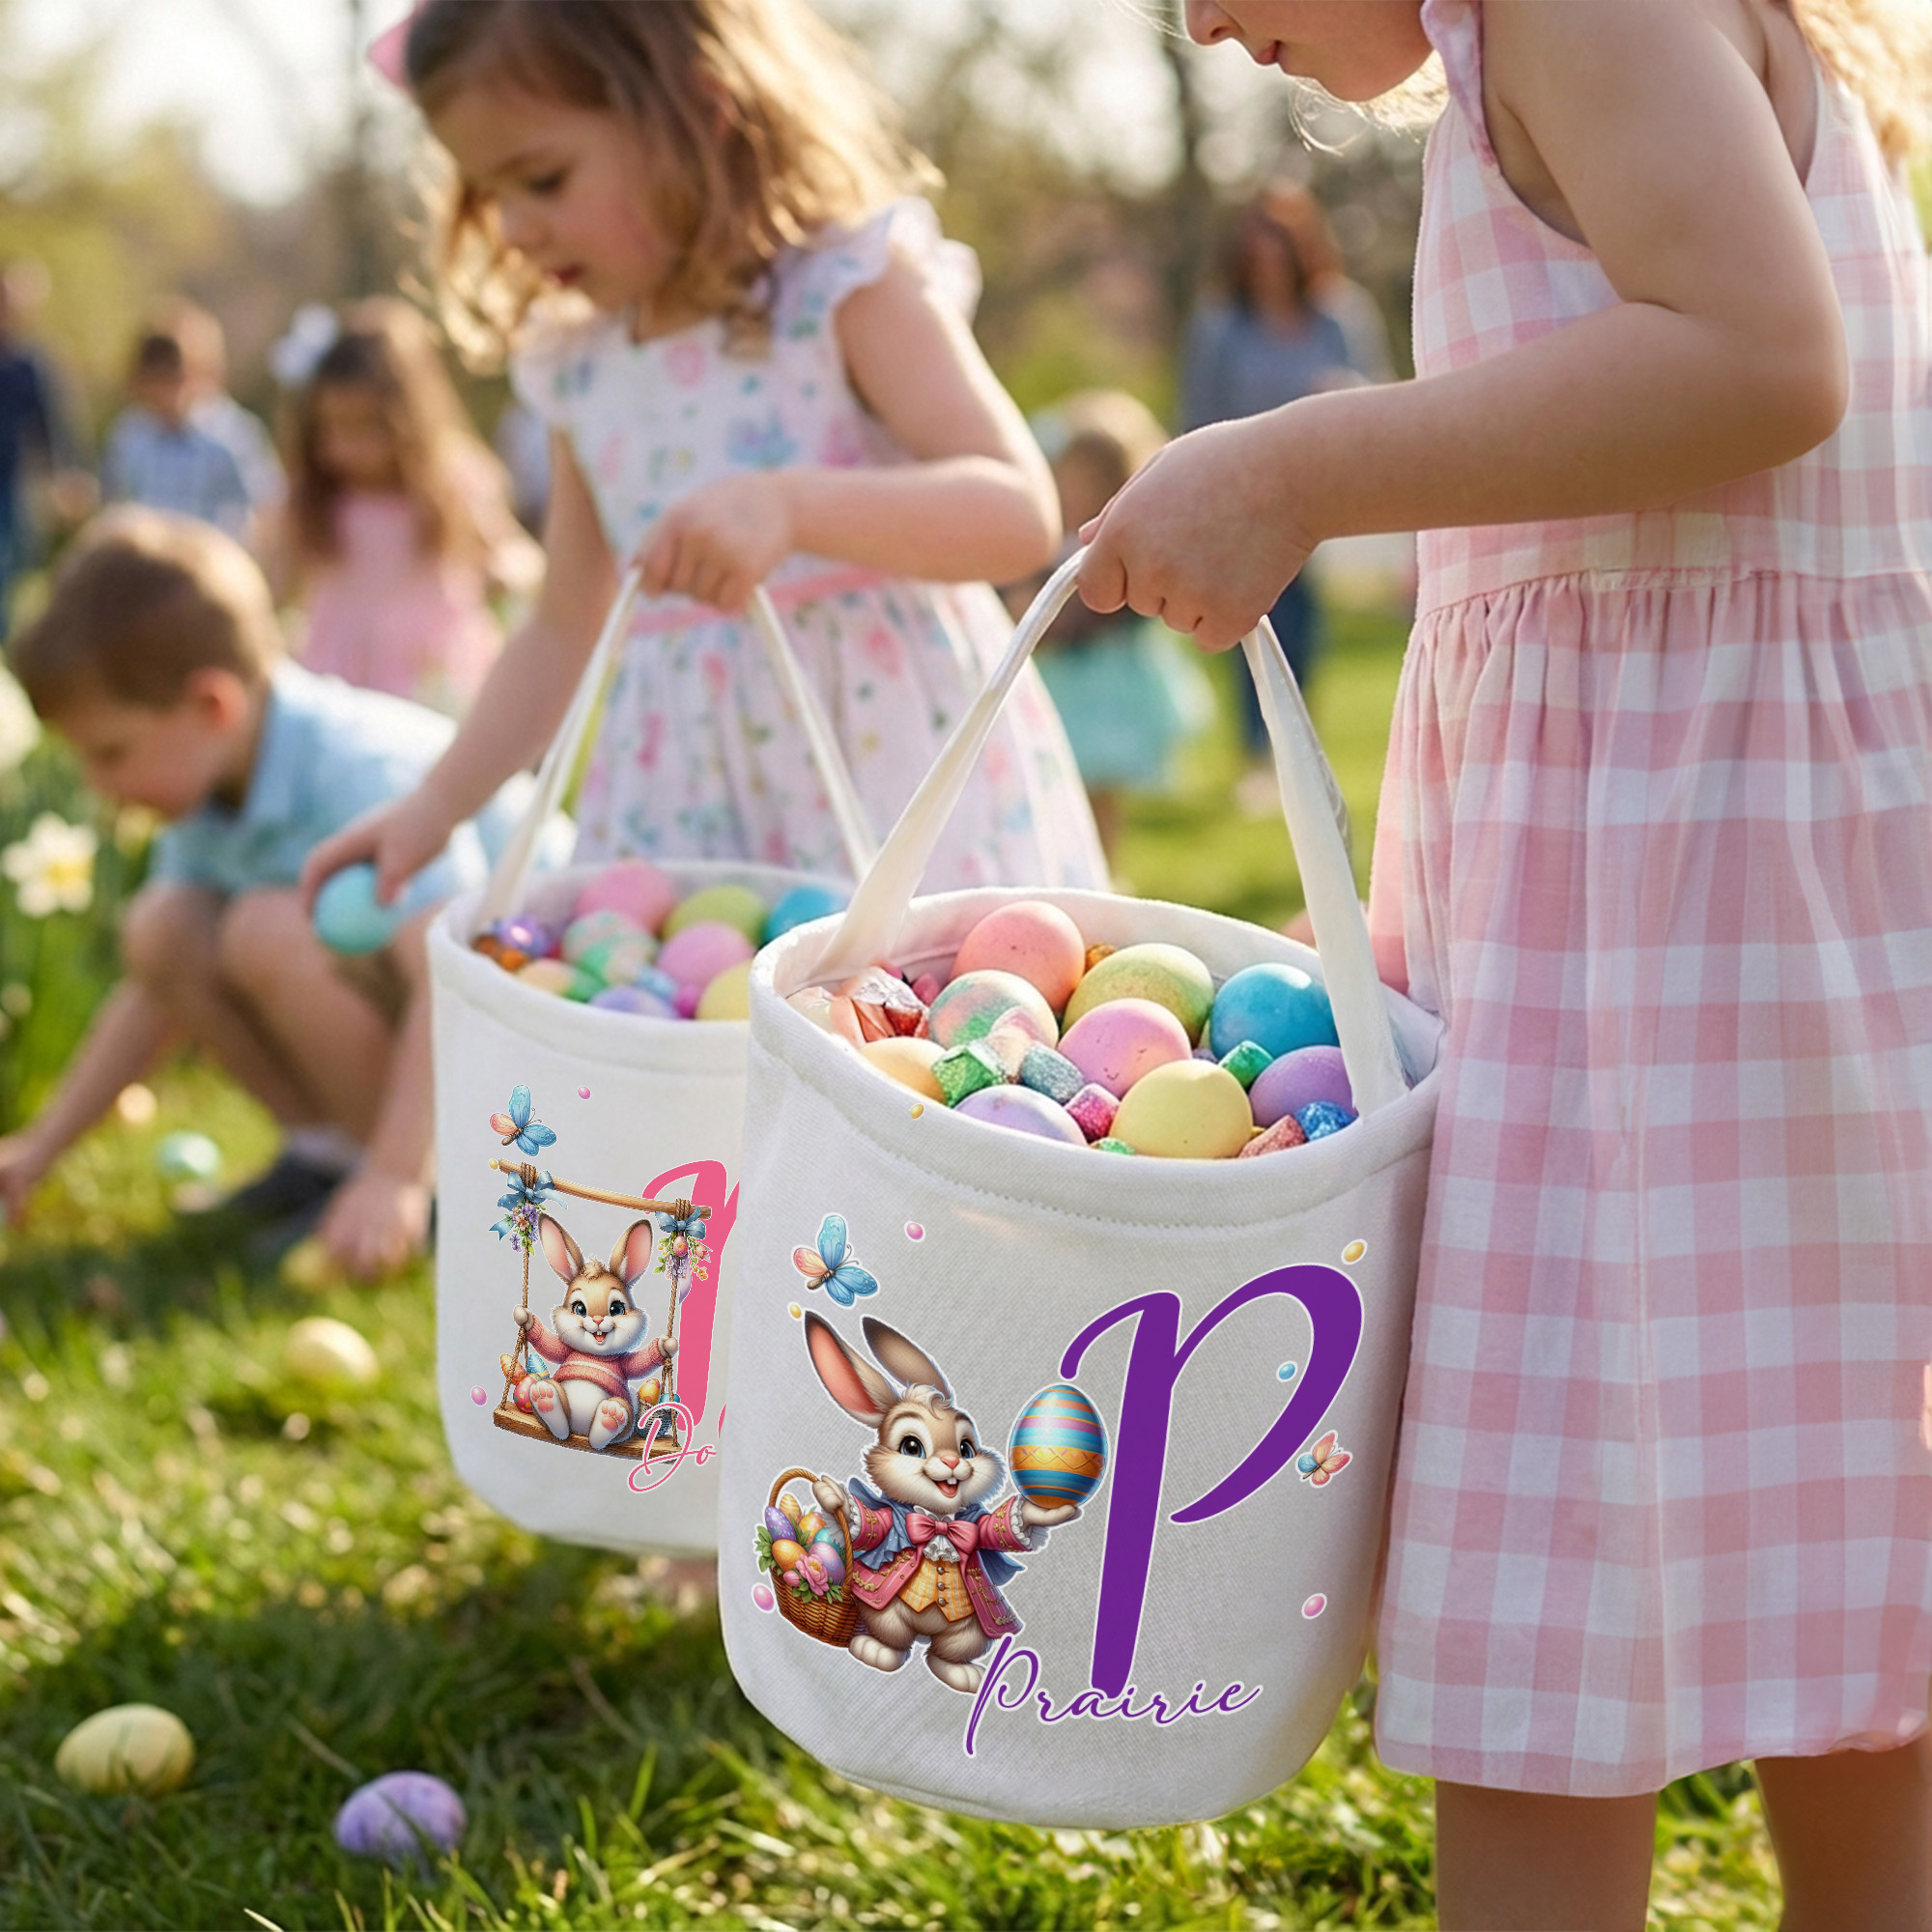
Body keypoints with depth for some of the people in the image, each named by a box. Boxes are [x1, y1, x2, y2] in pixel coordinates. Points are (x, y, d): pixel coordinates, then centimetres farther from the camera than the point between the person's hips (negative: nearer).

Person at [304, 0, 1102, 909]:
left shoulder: (852, 286, -7)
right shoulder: (578, 367, 10)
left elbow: (1020, 512, -19)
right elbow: (563, 630, 20)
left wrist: (789, 504, -33)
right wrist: (433, 807, 14)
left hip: (884, 756, -5)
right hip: (690, 796, 5)